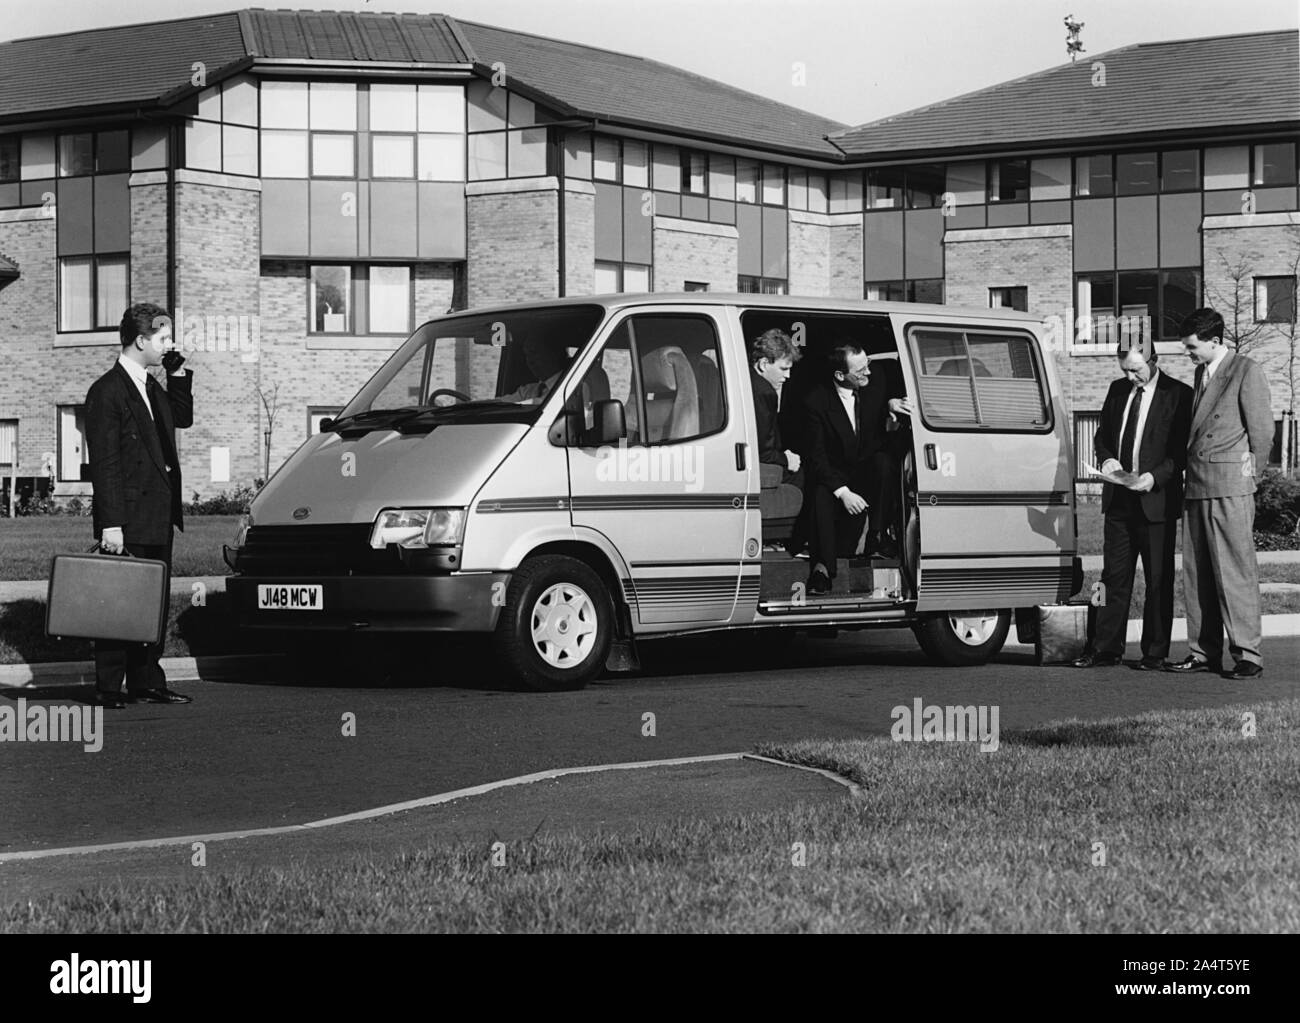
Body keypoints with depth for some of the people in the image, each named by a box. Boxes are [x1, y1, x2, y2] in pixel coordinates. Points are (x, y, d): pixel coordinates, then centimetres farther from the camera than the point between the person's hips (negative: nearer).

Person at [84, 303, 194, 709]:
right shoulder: (107, 391, -12)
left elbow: (183, 418, 29)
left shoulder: (151, 387, 14)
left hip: (158, 518, 9)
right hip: (127, 522, -9)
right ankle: (108, 688, 1)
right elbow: (103, 463, -15)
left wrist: (178, 374, 13)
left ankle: (147, 683, 18)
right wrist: (110, 524, -19)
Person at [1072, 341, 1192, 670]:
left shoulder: (1178, 395, -6)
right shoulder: (1117, 390, 11)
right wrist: (1106, 458, -1)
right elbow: (1102, 434, 20)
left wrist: (1156, 476, -20)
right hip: (1119, 499, 5)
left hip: (1156, 500, -5)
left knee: (1158, 580, 3)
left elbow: (1183, 448, -8)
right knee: (1114, 577, 7)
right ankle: (1106, 649, 10)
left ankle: (1155, 653, 8)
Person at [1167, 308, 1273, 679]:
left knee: (1235, 573, -8)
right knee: (1196, 575, 6)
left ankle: (1248, 655, -5)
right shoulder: (1201, 373, 19)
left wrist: (1249, 474, 2)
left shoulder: (1248, 372, -5)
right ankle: (1204, 652, 11)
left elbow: (1262, 430, -5)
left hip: (1230, 488, -8)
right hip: (1196, 488, 8)